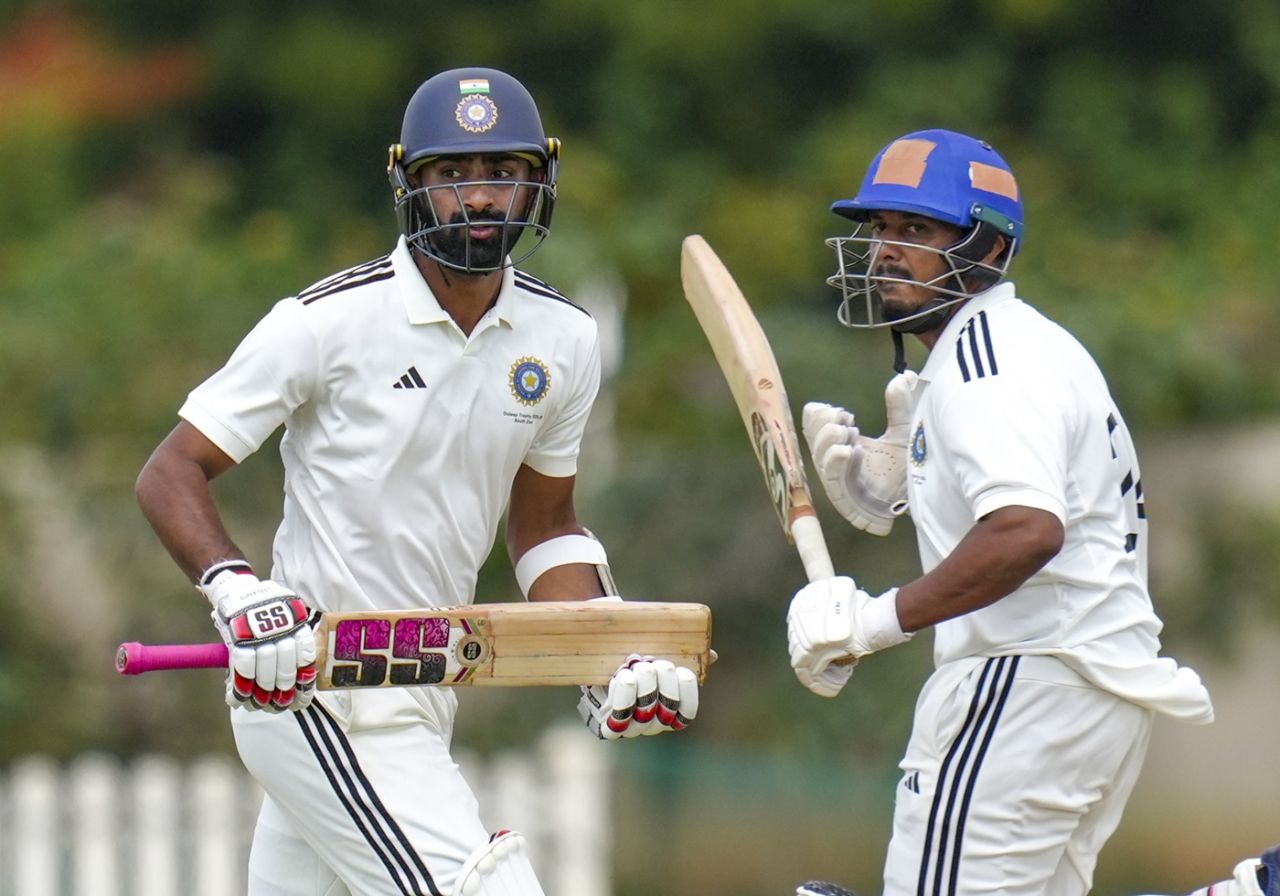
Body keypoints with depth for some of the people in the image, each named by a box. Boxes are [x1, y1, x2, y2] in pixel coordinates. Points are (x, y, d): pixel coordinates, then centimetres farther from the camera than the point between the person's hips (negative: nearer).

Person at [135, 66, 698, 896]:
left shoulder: (562, 339, 6)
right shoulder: (329, 321, -13)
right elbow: (171, 472, -9)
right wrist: (235, 588, -27)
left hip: (427, 696, 7)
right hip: (314, 686, -7)